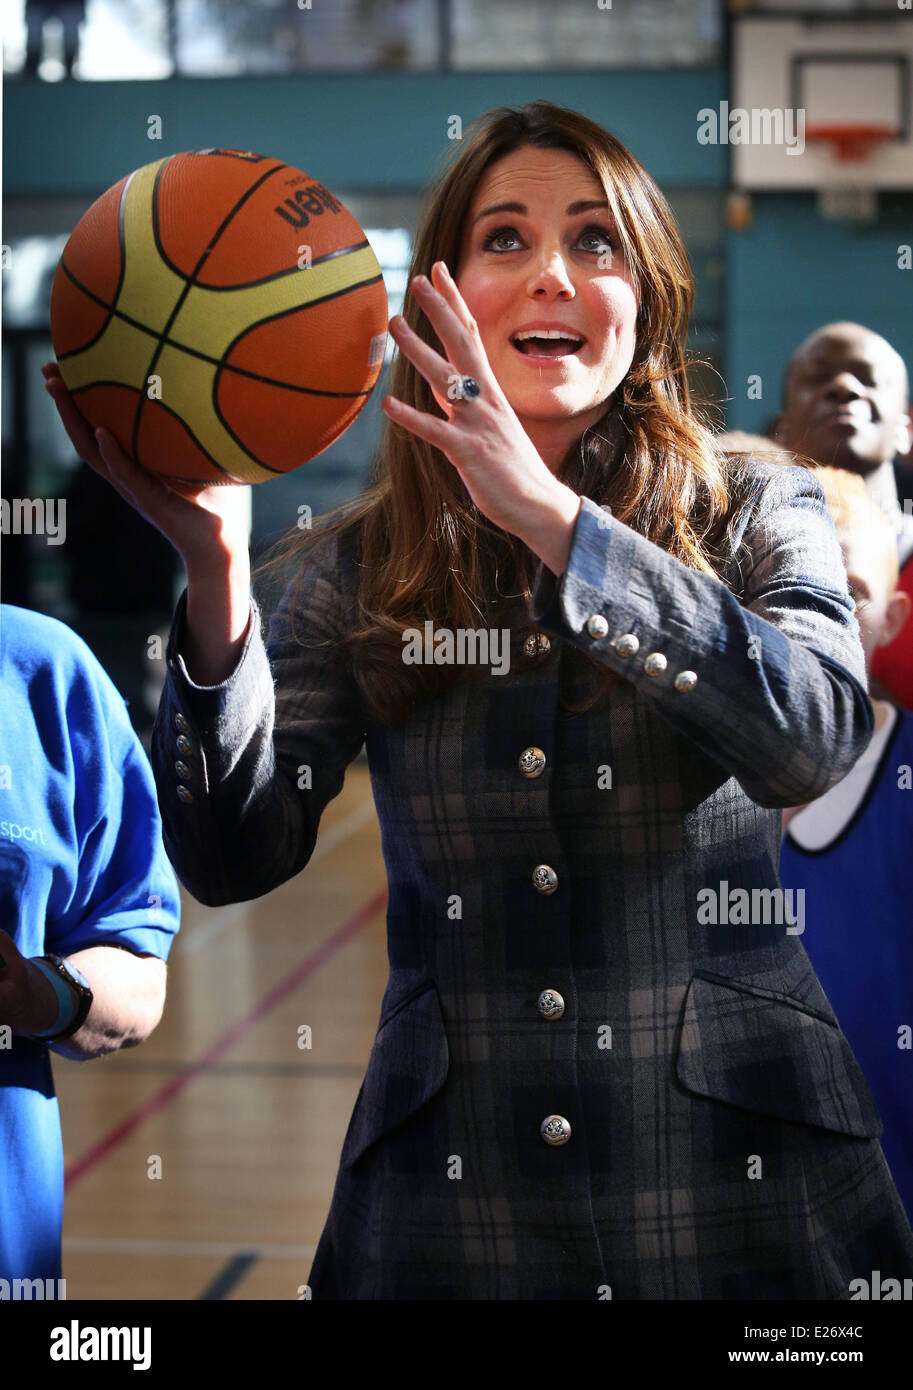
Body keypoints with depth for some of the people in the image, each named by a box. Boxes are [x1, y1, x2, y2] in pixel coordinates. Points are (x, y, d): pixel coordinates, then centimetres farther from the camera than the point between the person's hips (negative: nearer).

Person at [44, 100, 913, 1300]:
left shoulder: (756, 516, 2)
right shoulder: (355, 570, 4)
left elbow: (816, 737, -18)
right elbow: (236, 856, -7)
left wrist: (549, 514, -24)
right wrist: (214, 567, -21)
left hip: (740, 1166, 0)